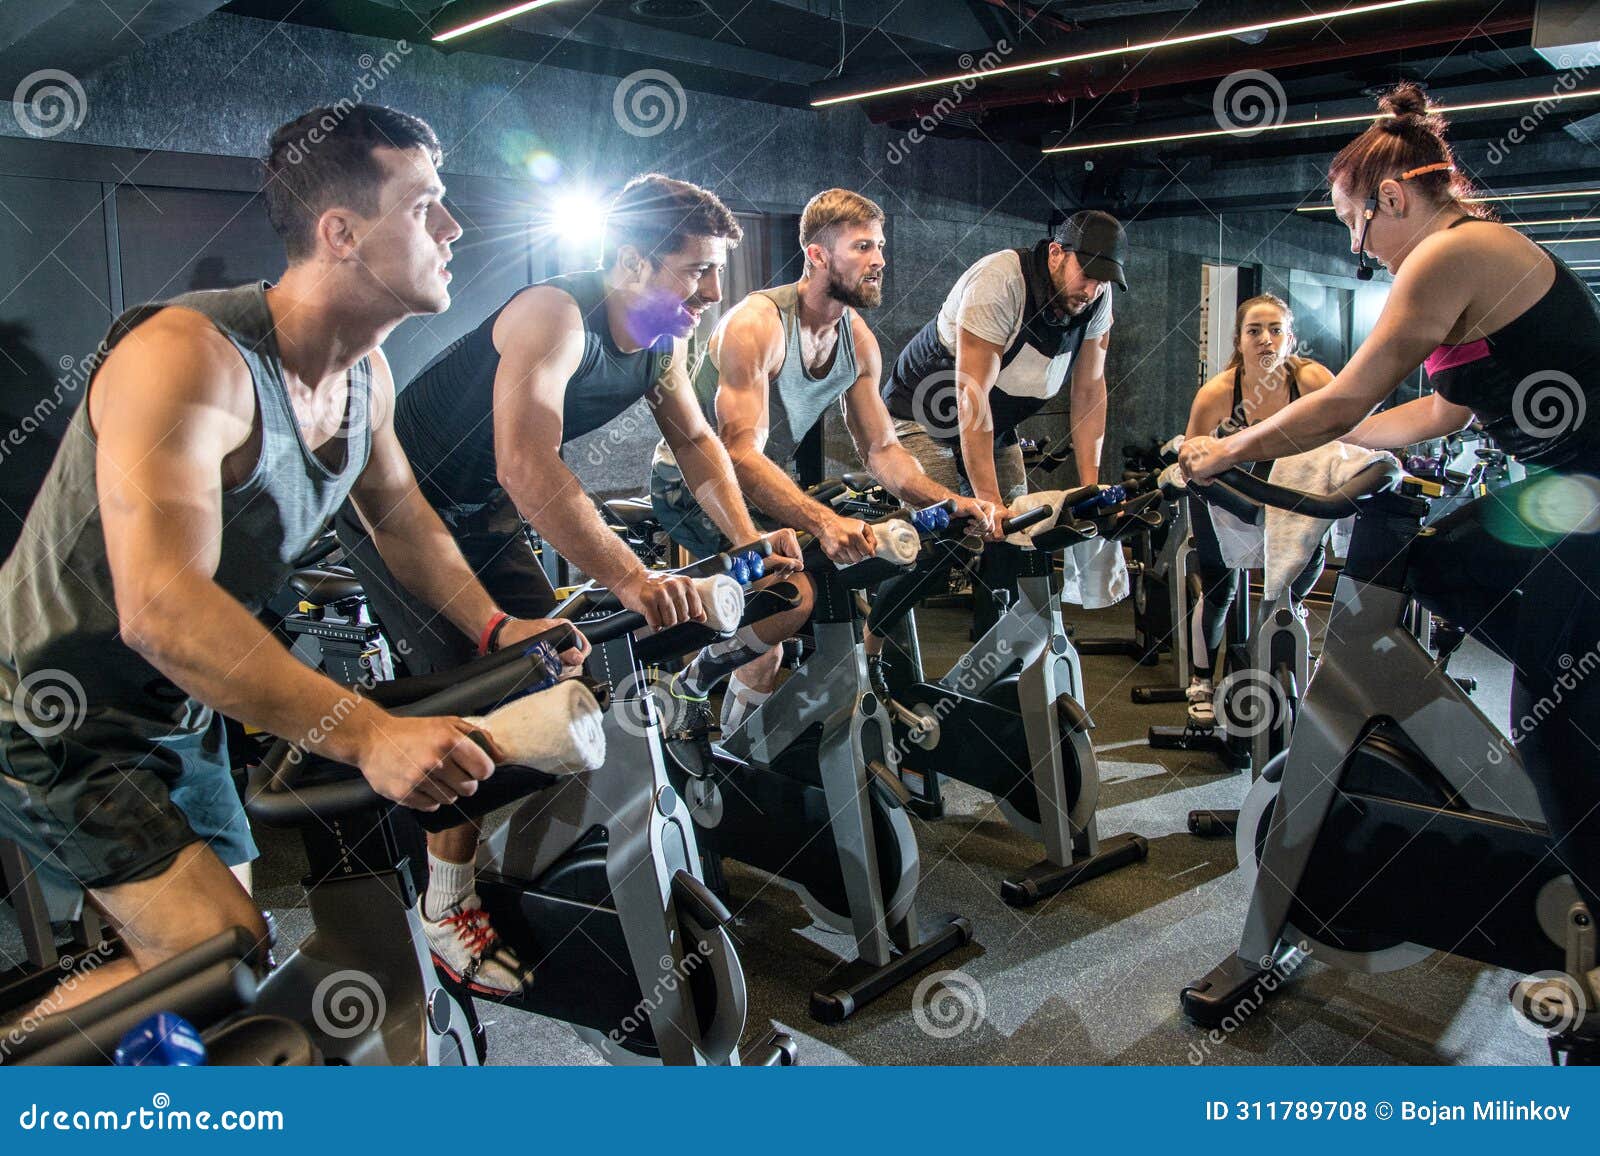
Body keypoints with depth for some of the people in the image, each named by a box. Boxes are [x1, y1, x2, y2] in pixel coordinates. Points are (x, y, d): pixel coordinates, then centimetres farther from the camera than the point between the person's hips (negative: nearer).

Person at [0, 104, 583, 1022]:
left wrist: (493, 627, -6)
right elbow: (163, 608, -40)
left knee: (233, 949, 17)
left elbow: (401, 512, 10)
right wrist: (368, 736, -48)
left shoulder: (364, 375, -3)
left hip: (183, 713, 8)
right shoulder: (187, 357, -30)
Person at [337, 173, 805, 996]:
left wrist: (747, 538, -12)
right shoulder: (554, 315, -32)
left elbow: (694, 439, 3)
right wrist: (630, 578, -50)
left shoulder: (662, 338, -5)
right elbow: (526, 467, -44)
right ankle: (447, 907, 0)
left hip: (479, 510, 8)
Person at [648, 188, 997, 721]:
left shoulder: (859, 339, -2)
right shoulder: (757, 323, -25)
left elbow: (881, 449, 0)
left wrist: (950, 501, -19)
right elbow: (742, 453, -34)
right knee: (790, 589, -28)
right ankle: (707, 669, 2)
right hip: (690, 482, -8)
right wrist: (824, 522, -49)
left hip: (763, 486, 8)